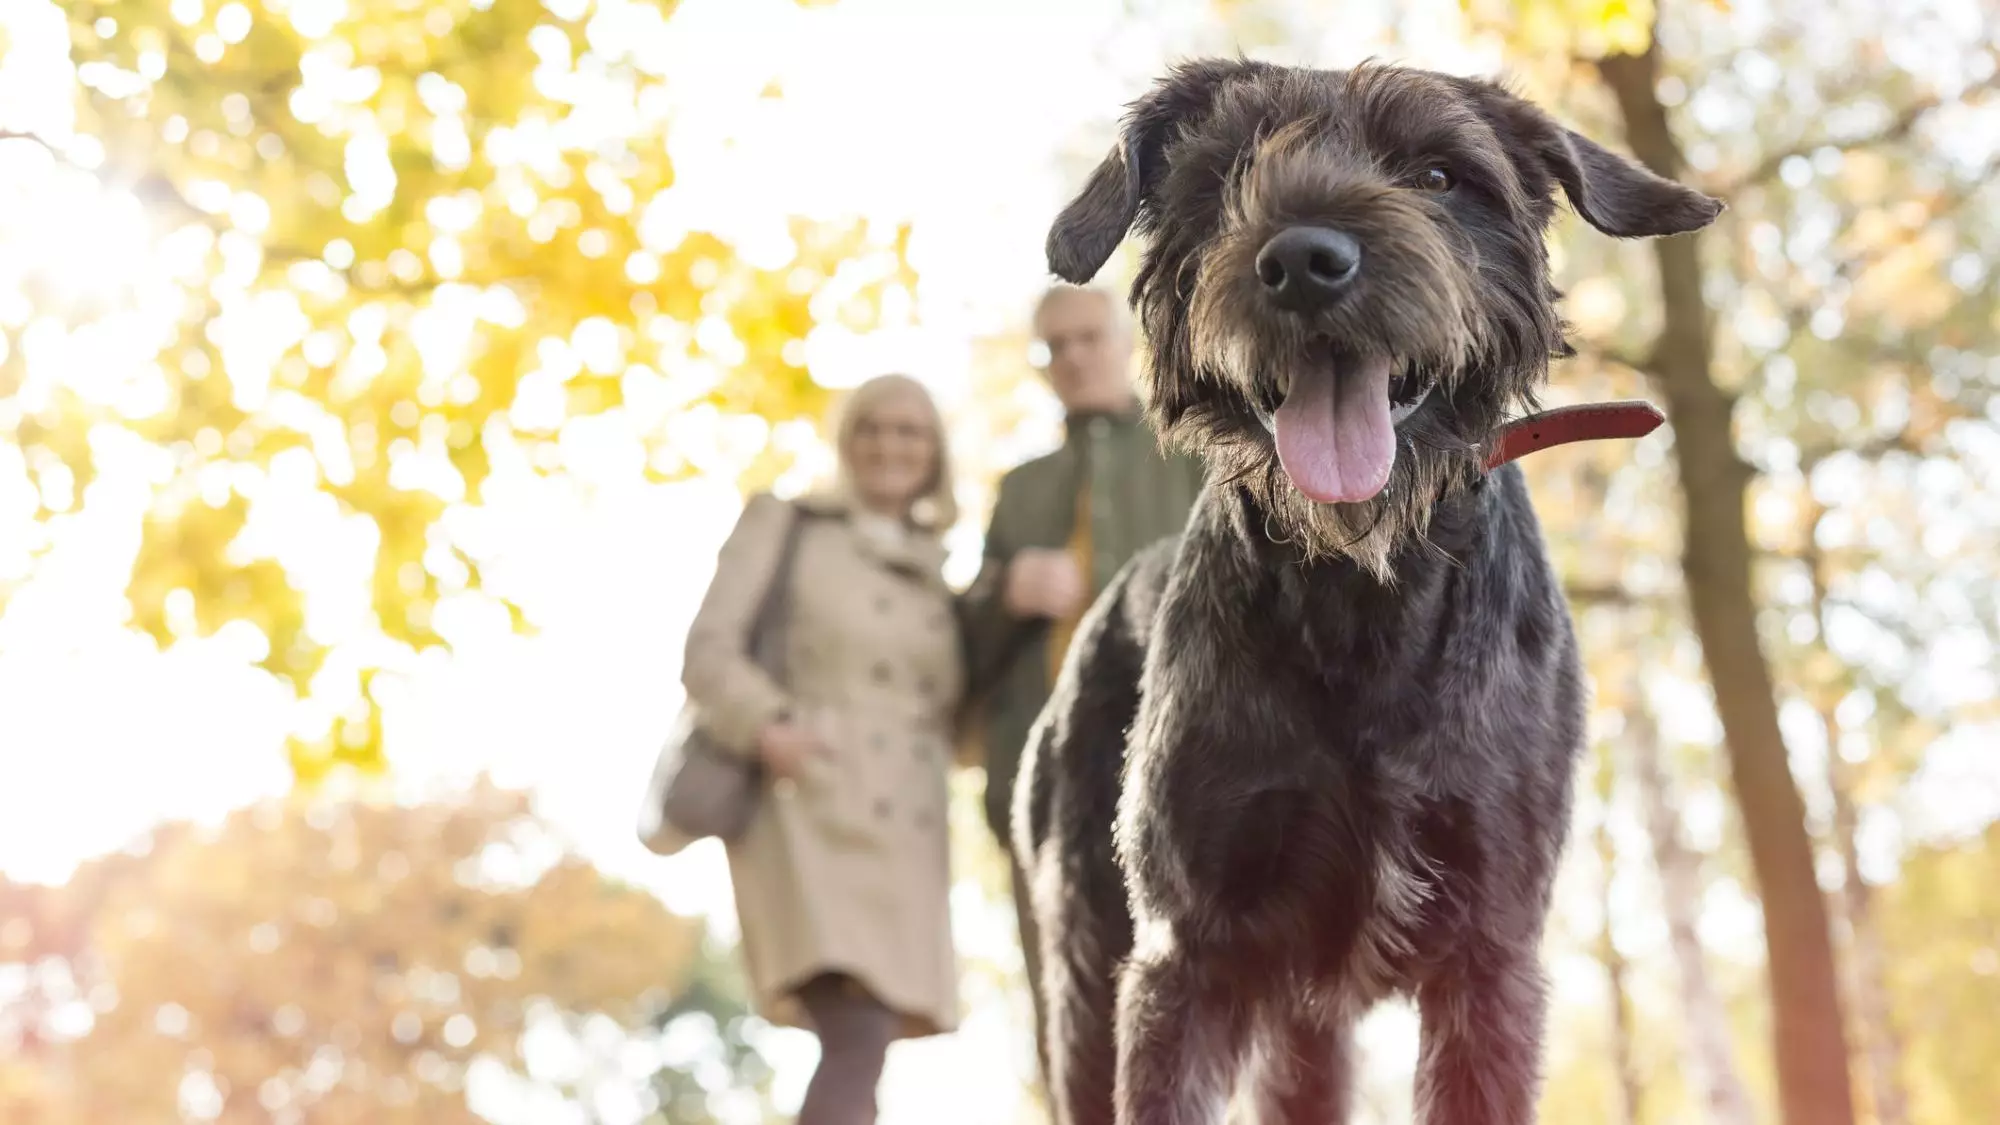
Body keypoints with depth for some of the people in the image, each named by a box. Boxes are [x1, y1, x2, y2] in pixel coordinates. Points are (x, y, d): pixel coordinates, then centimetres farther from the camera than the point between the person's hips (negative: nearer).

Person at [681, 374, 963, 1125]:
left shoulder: (939, 569, 20)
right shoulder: (783, 525, 8)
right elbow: (708, 652, -2)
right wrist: (766, 724, -20)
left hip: (906, 833, 5)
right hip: (814, 809, -5)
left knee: (862, 1049, 4)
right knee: (858, 1040, -21)